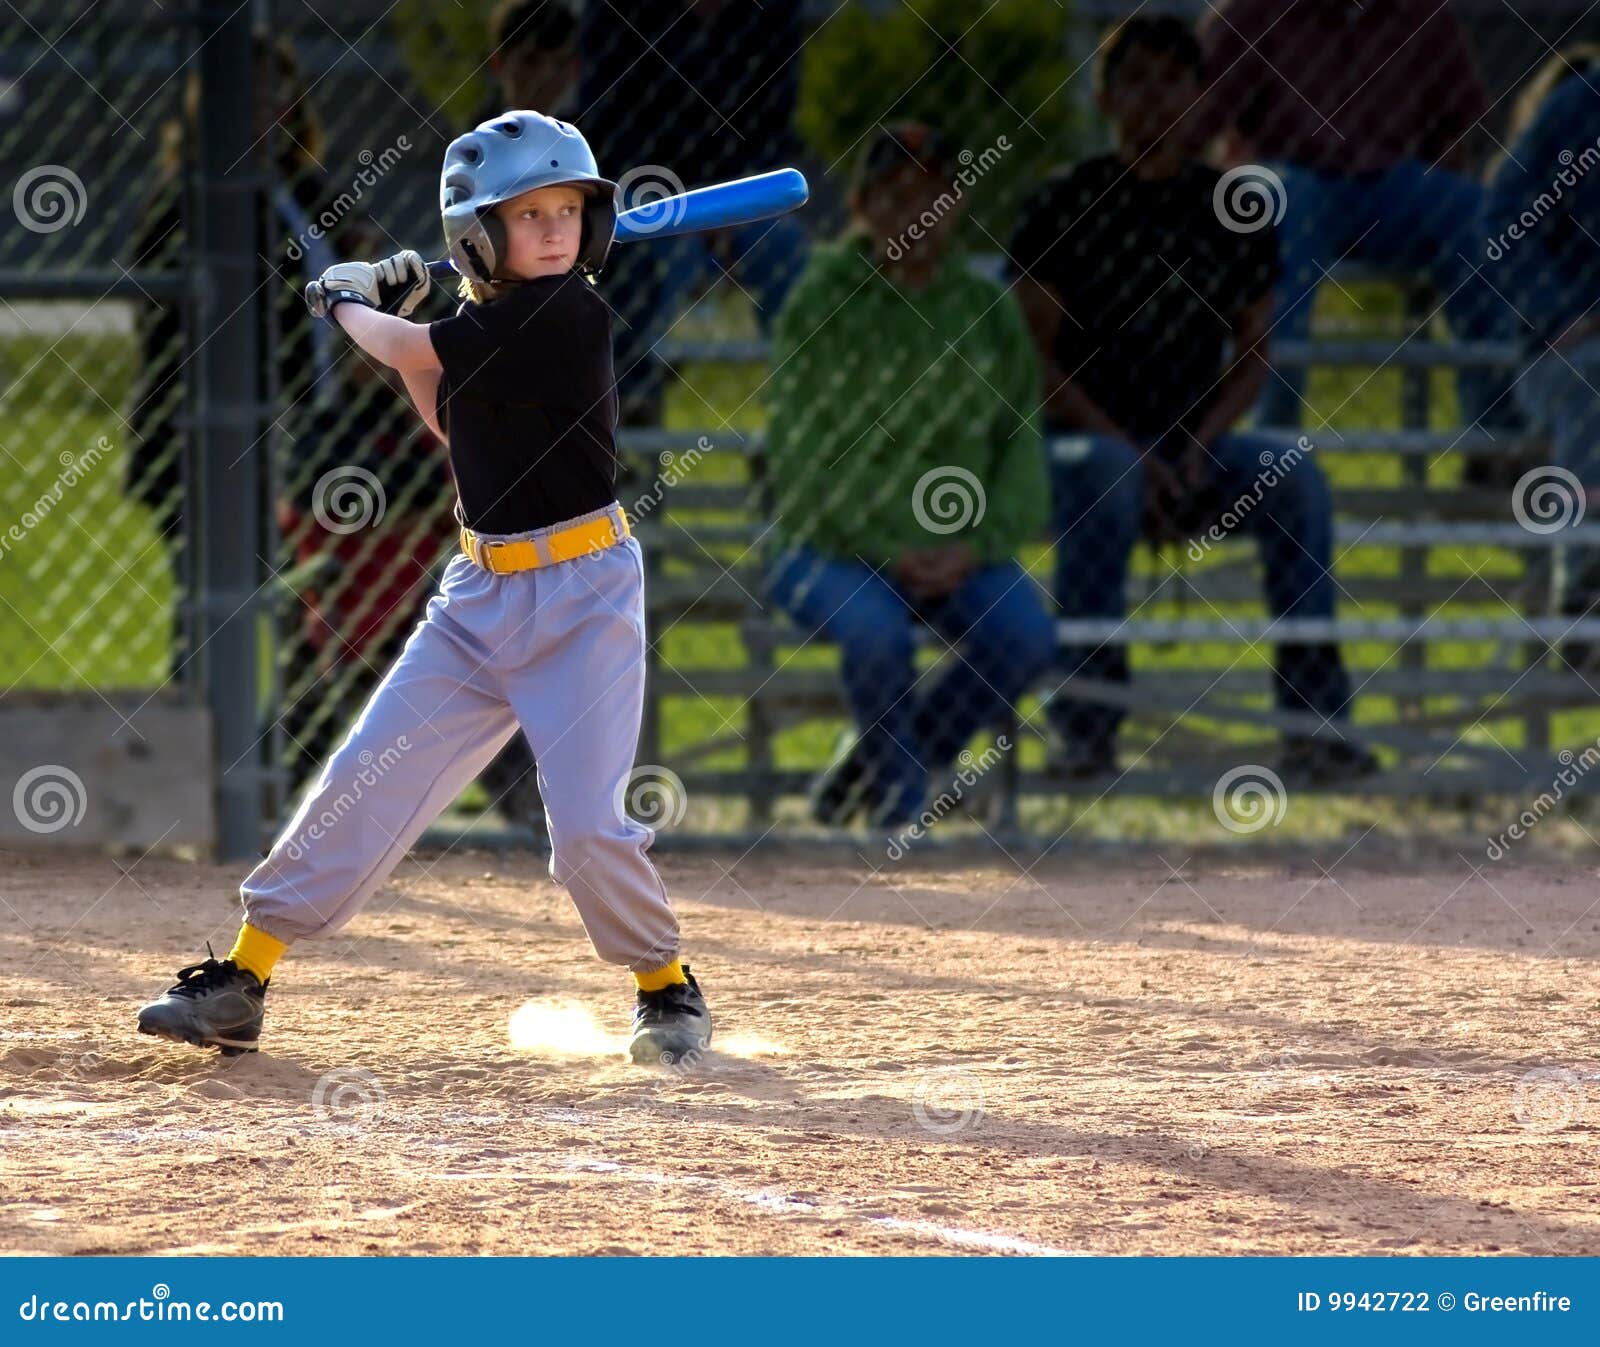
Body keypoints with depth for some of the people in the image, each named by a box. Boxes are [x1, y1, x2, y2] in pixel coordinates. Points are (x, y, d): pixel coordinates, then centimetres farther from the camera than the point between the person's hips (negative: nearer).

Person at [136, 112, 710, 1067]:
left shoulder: (567, 314, -17)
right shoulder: (491, 317, 6)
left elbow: (416, 355, -13)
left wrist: (348, 308, 6)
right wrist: (392, 312, 13)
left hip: (581, 593, -7)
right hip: (483, 593, 7)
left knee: (588, 825, -12)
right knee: (366, 782, 5)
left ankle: (669, 989, 13)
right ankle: (240, 985, 10)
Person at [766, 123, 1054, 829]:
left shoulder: (987, 307, 10)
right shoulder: (821, 302, -2)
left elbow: (1021, 445, 7)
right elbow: (804, 460, -9)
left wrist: (973, 544, -11)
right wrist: (889, 552, -18)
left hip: (961, 551, 4)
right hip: (834, 551, -4)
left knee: (1025, 634, -25)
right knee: (876, 628, -36)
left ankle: (875, 769, -2)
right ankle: (900, 808, -12)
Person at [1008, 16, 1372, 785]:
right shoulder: (1063, 206, 1)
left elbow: (1252, 356, 11)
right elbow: (1036, 359, -3)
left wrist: (1197, 448, -8)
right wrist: (1132, 454, -15)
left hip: (1199, 444, 3)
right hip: (1082, 437, -3)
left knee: (1294, 473, -27)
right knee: (1104, 474, -38)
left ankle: (1316, 722, -27)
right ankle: (1083, 726, -35)